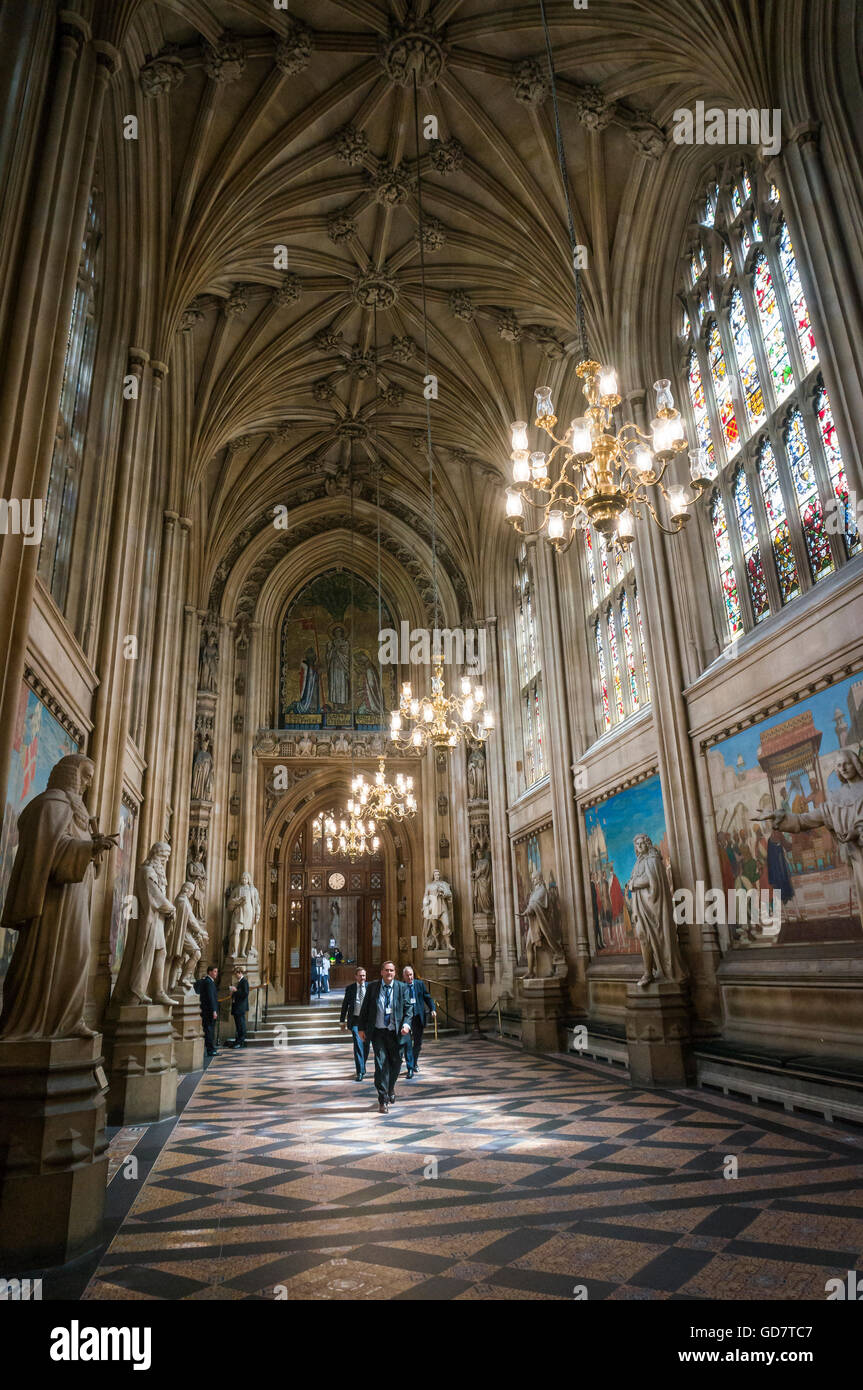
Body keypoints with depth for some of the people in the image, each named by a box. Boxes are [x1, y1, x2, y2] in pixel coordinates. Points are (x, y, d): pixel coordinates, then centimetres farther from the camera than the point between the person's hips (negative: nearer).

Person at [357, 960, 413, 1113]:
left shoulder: (402, 988, 1)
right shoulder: (372, 987, 2)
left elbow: (408, 1008, 2)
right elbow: (365, 1008, 7)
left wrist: (406, 1023, -15)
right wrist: (362, 1028, 2)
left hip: (396, 1032, 1)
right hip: (378, 1032, -1)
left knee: (396, 1063, 10)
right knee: (381, 1063, -7)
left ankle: (390, 1089, 38)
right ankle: (383, 1099, 1)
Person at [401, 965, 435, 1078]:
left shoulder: (420, 984, 5)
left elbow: (427, 997, 5)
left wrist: (432, 1009, -10)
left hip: (418, 1017, 2)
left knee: (418, 1043, 11)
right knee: (407, 1043, -7)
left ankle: (414, 1062, 34)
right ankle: (410, 1068, -2)